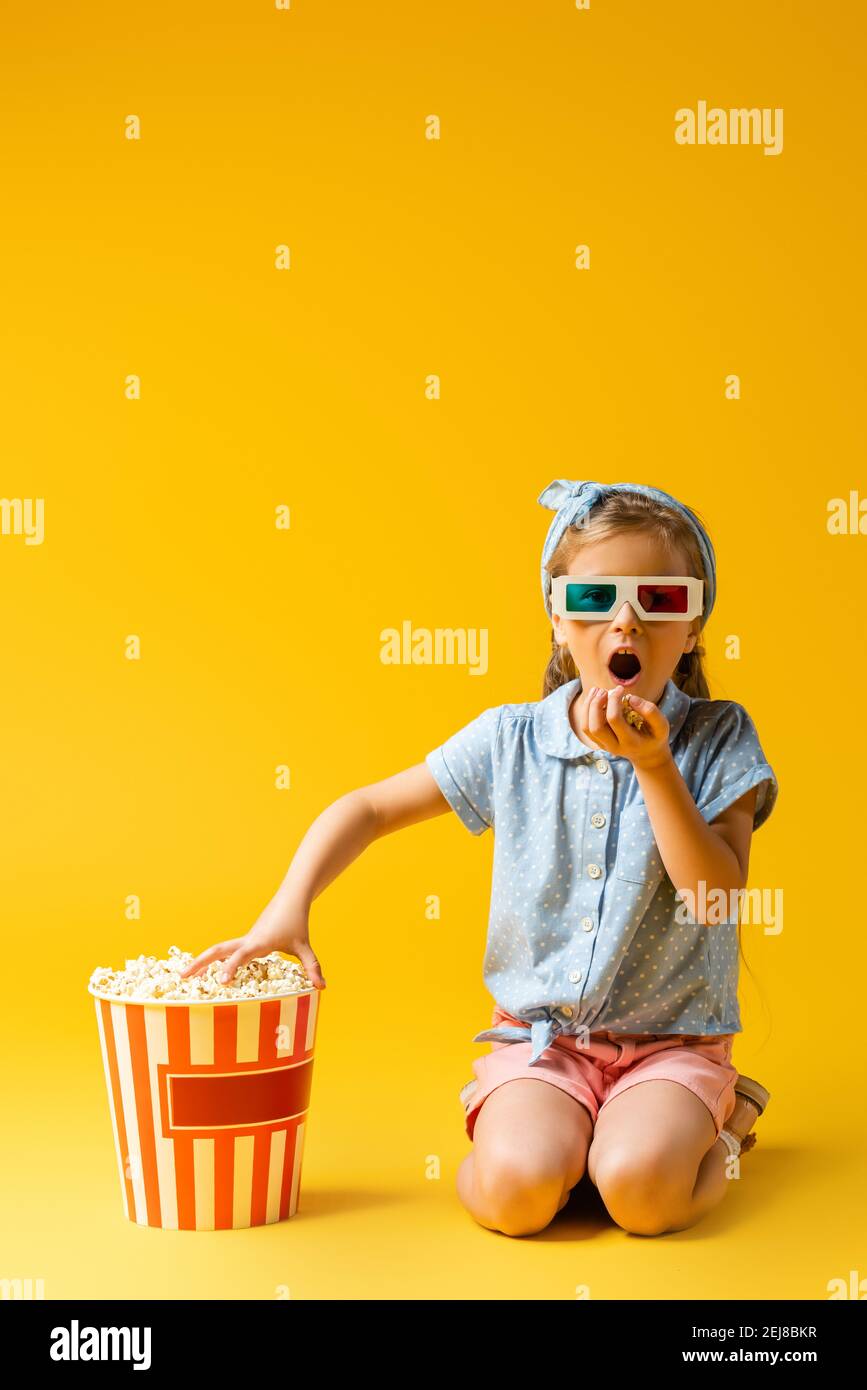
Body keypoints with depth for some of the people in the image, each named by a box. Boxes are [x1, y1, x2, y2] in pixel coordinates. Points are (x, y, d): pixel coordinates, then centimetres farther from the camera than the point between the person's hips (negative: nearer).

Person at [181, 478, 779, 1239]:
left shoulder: (717, 741, -5)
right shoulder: (510, 741, -1)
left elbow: (717, 896, -15)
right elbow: (368, 809, 5)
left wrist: (655, 766, -23)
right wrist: (287, 908, -9)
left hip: (674, 1040, 0)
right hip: (540, 1033, 0)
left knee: (640, 1187, -28)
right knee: (516, 1189, -27)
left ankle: (723, 1117, 5)